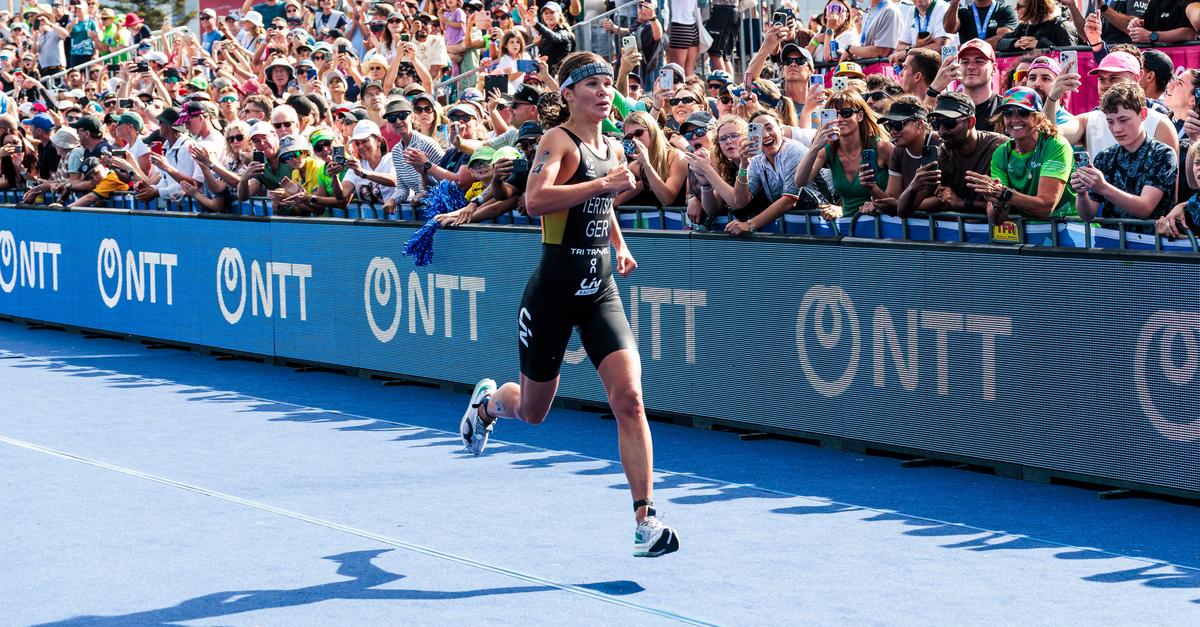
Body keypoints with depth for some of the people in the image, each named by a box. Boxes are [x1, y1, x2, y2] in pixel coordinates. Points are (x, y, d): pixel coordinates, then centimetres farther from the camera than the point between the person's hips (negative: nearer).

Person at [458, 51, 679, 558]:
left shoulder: (613, 150, 11)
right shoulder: (558, 140, -10)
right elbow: (535, 200, -29)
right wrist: (602, 184, -31)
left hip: (600, 291, 5)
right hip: (555, 288, -5)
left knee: (629, 398, -13)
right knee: (532, 411, 12)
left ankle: (645, 518, -11)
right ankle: (488, 401, 49)